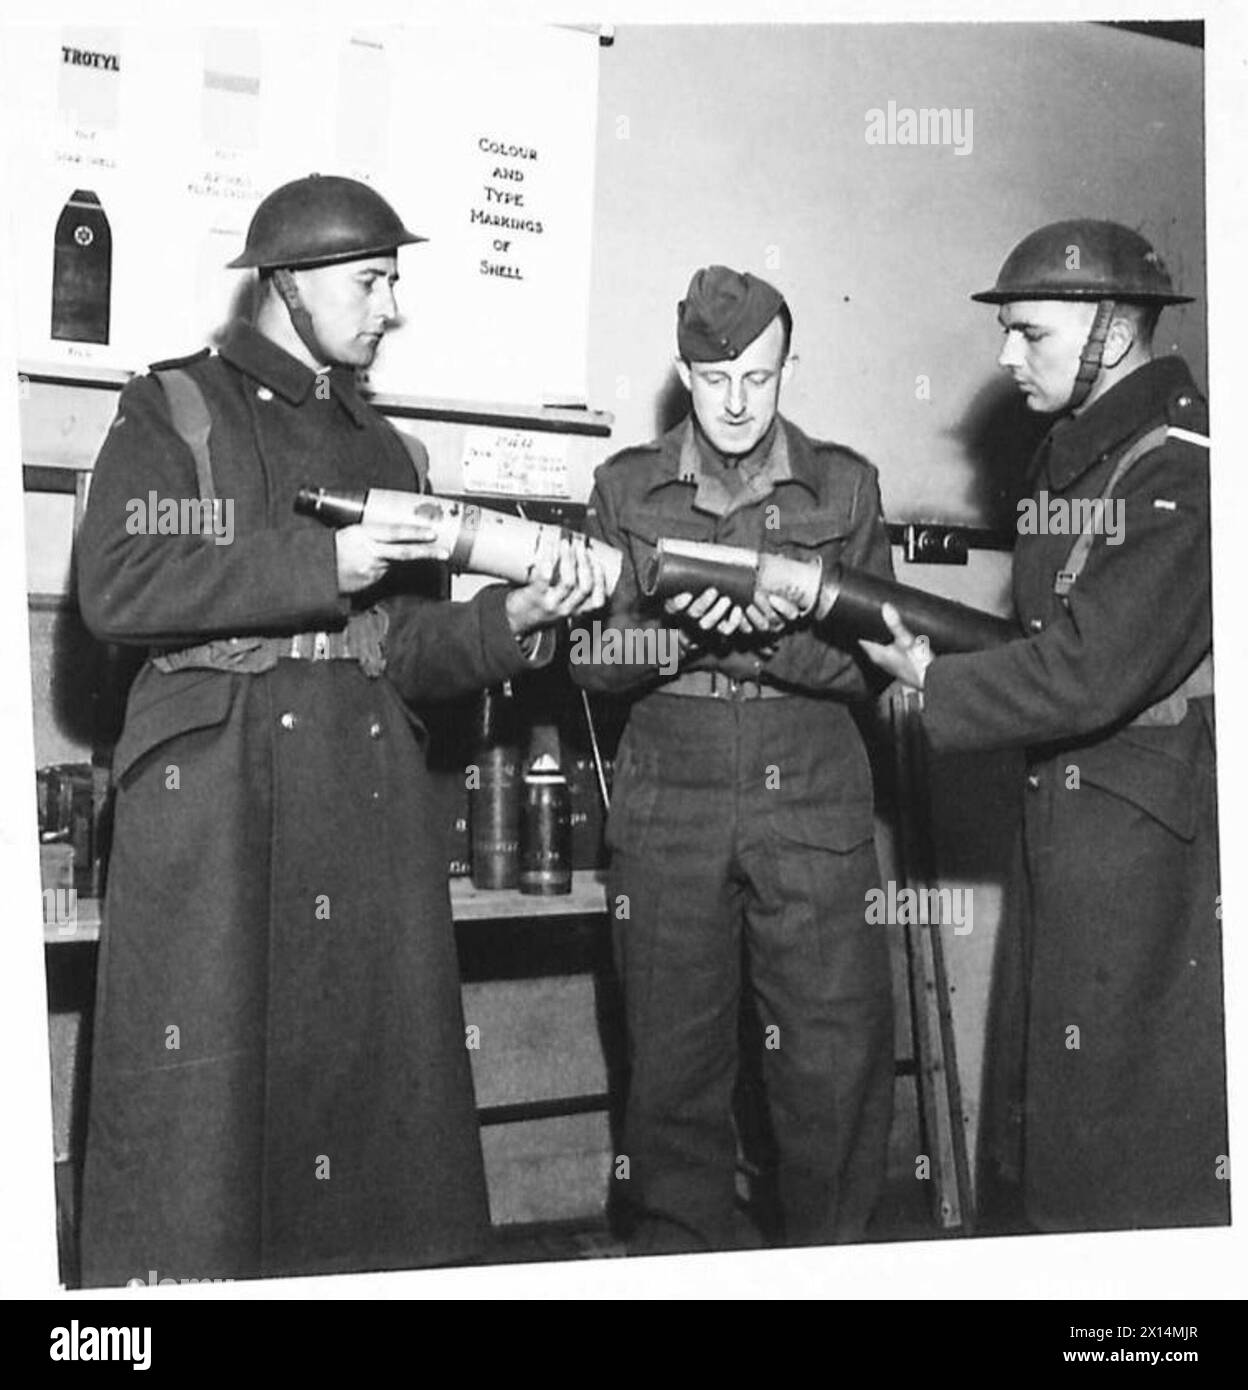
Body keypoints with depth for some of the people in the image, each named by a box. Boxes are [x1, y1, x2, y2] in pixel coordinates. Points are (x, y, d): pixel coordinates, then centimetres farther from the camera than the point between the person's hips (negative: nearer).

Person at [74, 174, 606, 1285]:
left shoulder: (385, 449, 21)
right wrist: (318, 563, -13)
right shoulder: (175, 407, 7)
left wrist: (515, 617, -4)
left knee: (382, 1066, 4)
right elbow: (114, 585, -9)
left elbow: (407, 651, 14)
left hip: (374, 790, 5)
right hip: (213, 778, -4)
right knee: (200, 1088, -3)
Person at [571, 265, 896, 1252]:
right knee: (675, 1071, 6)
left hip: (814, 811, 0)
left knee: (839, 1065, 0)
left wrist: (781, 634, -16)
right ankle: (682, 1262, 24)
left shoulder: (846, 485, 8)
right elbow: (593, 662, 5)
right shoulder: (627, 487, 9)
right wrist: (679, 627, -14)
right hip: (670, 814, 1)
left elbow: (871, 663, 3)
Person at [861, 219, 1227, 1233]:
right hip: (1062, 822, 9)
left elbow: (1094, 673, -21)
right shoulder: (1067, 457, 14)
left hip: (1163, 842, -9)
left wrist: (933, 683, -10)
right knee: (1044, 1123, 16)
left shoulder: (1185, 466, -16)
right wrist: (941, 658, 1)